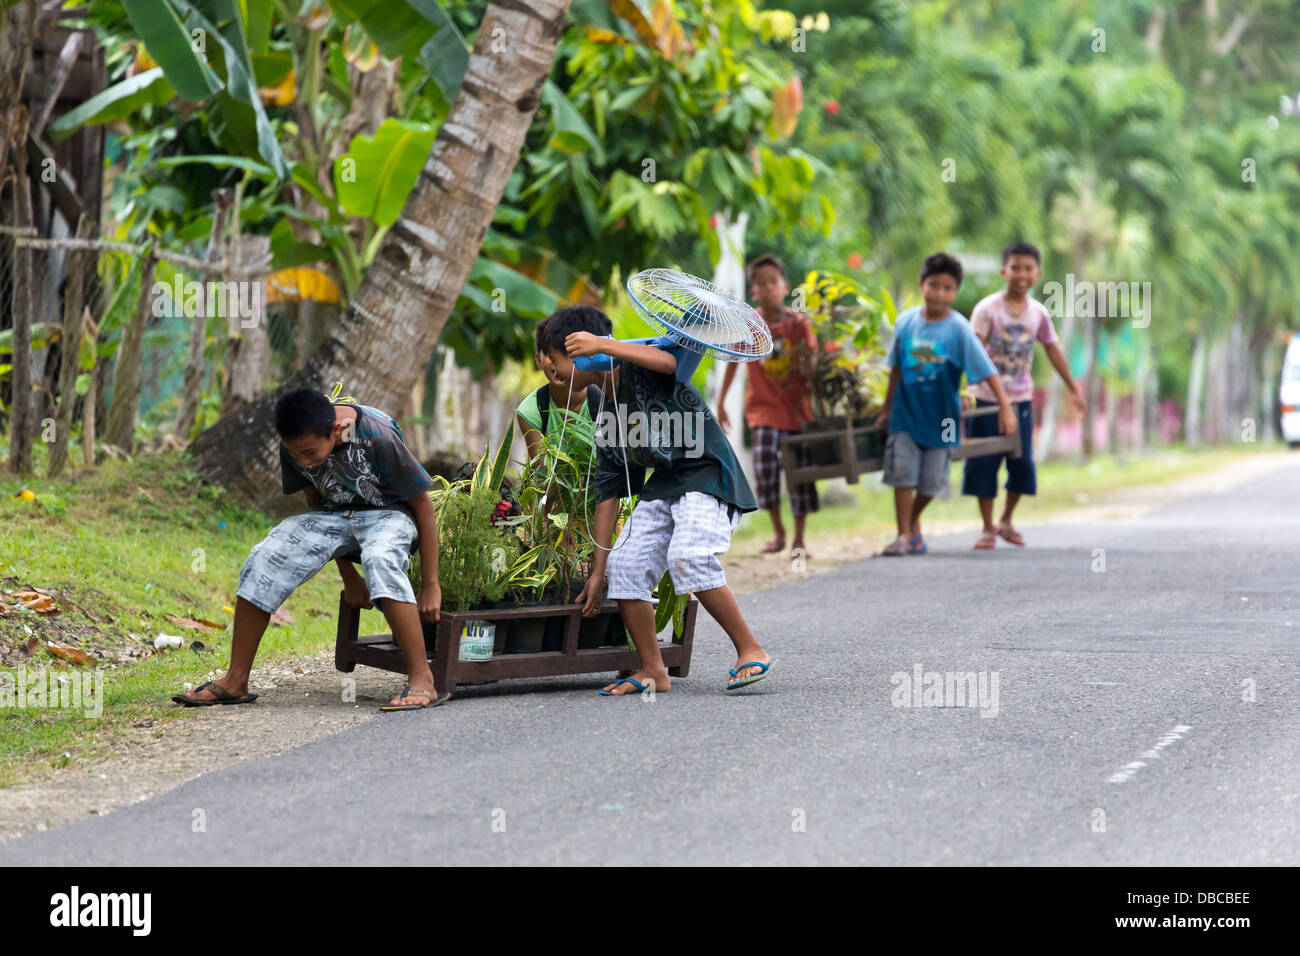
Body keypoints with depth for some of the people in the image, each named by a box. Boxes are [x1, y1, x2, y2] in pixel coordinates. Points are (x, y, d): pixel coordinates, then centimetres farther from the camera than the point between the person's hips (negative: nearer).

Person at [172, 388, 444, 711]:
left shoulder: (378, 437, -29)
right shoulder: (295, 444, -14)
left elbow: (424, 506, -19)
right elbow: (315, 499, 4)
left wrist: (430, 587, -15)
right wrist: (348, 576, 4)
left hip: (387, 512, -5)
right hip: (333, 514, 5)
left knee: (380, 560, -39)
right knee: (263, 561, -18)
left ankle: (421, 681, -37)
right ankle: (235, 681, -9)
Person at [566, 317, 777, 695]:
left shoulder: (641, 368, -7)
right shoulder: (606, 424, 12)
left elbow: (669, 360, -32)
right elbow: (608, 494, 13)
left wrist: (603, 345, -34)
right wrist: (598, 572, 12)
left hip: (708, 476, -8)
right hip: (662, 489, 8)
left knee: (688, 555, -29)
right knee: (624, 563, -5)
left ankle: (752, 653, -20)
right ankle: (652, 671, 5)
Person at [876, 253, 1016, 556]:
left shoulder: (958, 328, -13)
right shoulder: (906, 322, -4)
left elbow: (987, 370, -13)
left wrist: (1005, 407, -20)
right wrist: (887, 408, 14)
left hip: (941, 416, -1)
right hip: (906, 413, 1)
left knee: (931, 481, 6)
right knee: (902, 473, -6)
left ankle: (912, 522, 31)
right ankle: (905, 535, 3)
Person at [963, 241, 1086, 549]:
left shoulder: (1038, 313, 3)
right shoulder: (988, 309, -10)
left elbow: (1053, 350, 14)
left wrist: (1072, 388, 19)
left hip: (1021, 400, 3)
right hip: (987, 397, -3)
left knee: (1022, 462, 3)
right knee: (984, 463, -1)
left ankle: (1006, 521, 22)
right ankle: (988, 529, 10)